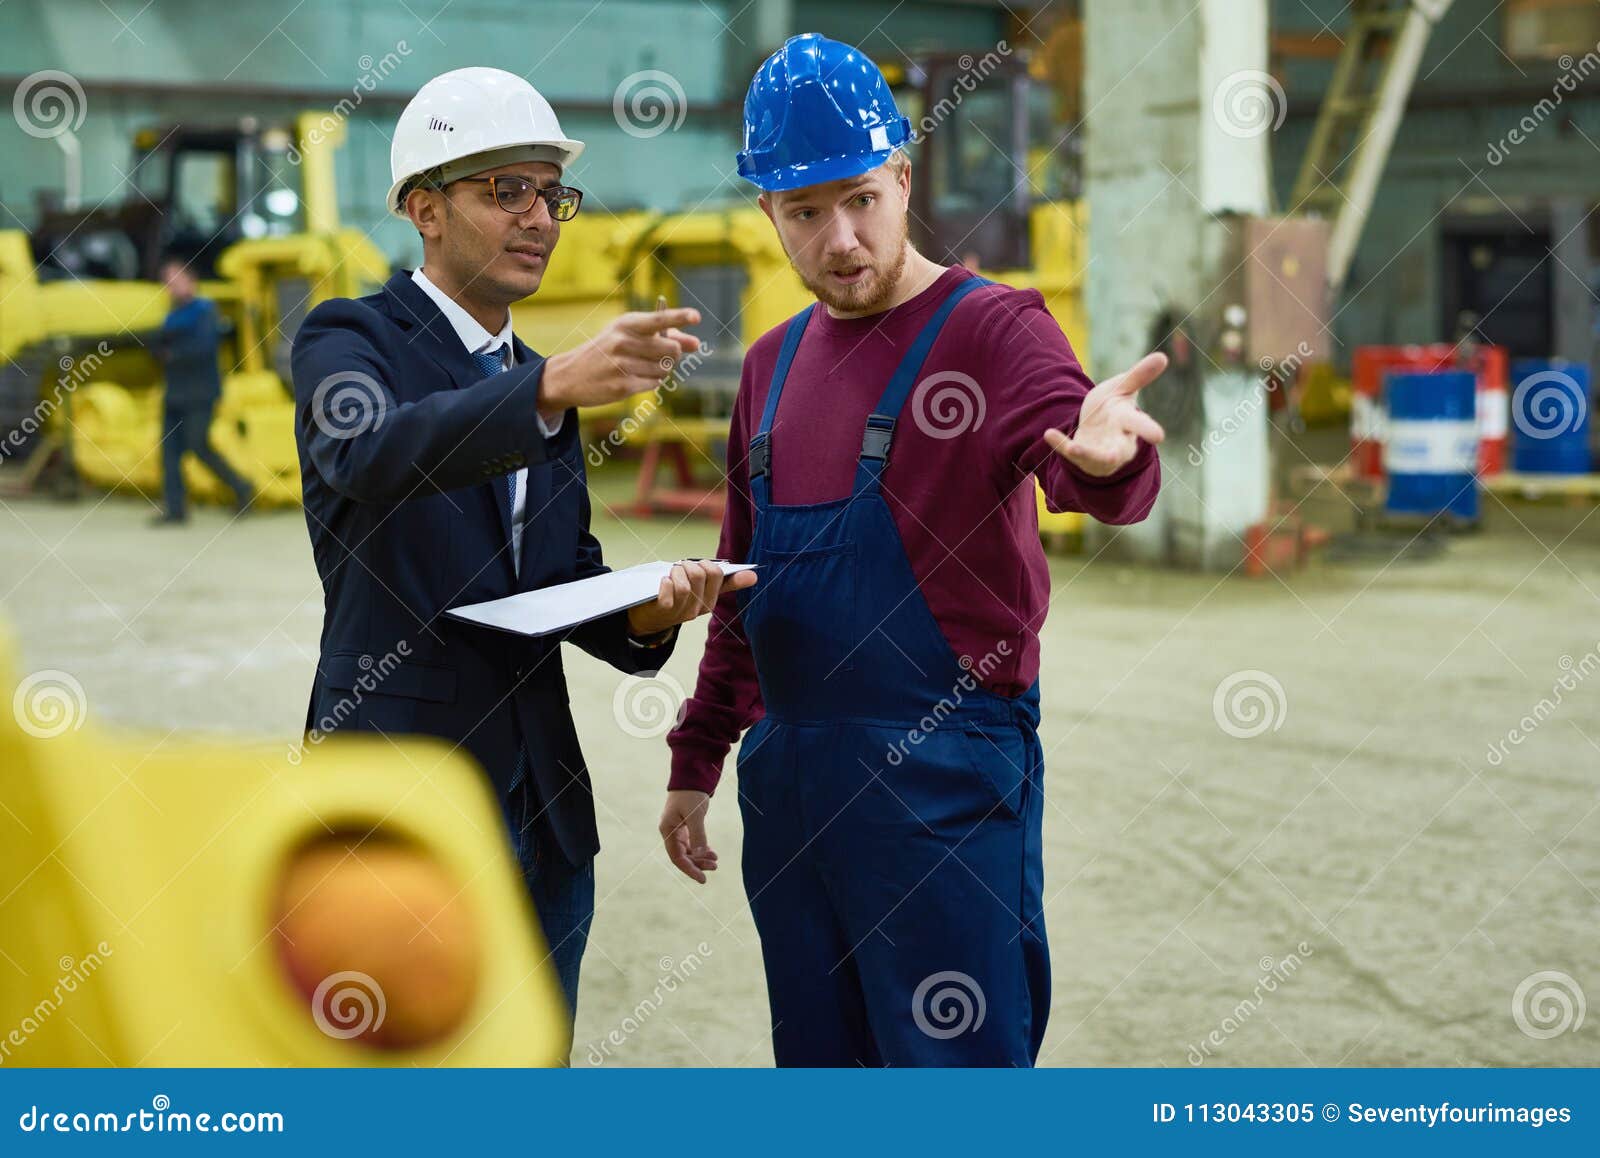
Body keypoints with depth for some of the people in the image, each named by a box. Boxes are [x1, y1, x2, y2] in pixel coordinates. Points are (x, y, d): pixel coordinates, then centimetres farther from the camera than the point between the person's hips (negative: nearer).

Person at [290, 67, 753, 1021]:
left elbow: (568, 583, 15)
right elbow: (375, 454, -29)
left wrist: (647, 610, -9)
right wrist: (556, 388, -45)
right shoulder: (352, 340, -6)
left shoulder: (537, 383, 16)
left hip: (542, 817, 7)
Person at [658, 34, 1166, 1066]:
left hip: (945, 778, -7)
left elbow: (1084, 470, -27)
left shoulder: (991, 328, -7)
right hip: (789, 778, 7)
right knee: (818, 1061, 15)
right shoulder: (772, 365, 13)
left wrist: (1110, 452, -51)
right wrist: (698, 758, 19)